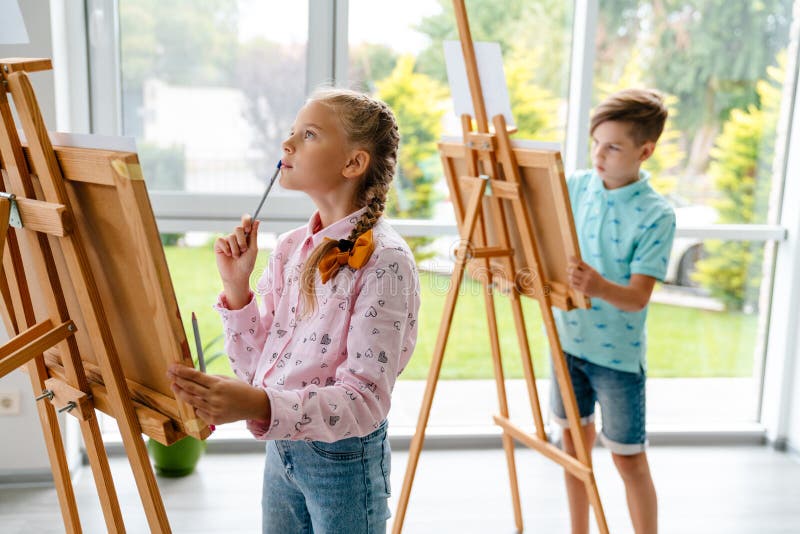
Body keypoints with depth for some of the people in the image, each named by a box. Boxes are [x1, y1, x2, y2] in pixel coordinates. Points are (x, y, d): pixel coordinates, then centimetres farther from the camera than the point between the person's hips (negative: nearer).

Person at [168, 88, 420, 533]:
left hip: (345, 458, -6)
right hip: (281, 450, 6)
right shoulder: (289, 249, 1)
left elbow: (365, 400, -24)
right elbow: (257, 367, 4)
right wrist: (236, 285, -8)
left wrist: (259, 407, -37)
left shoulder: (384, 261, -19)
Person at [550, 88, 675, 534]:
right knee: (574, 441, 19)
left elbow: (638, 297, -21)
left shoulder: (656, 216, -17)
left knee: (629, 460, 7)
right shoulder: (577, 186, -3)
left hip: (618, 354, -5)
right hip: (568, 341, 5)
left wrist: (600, 287, -41)